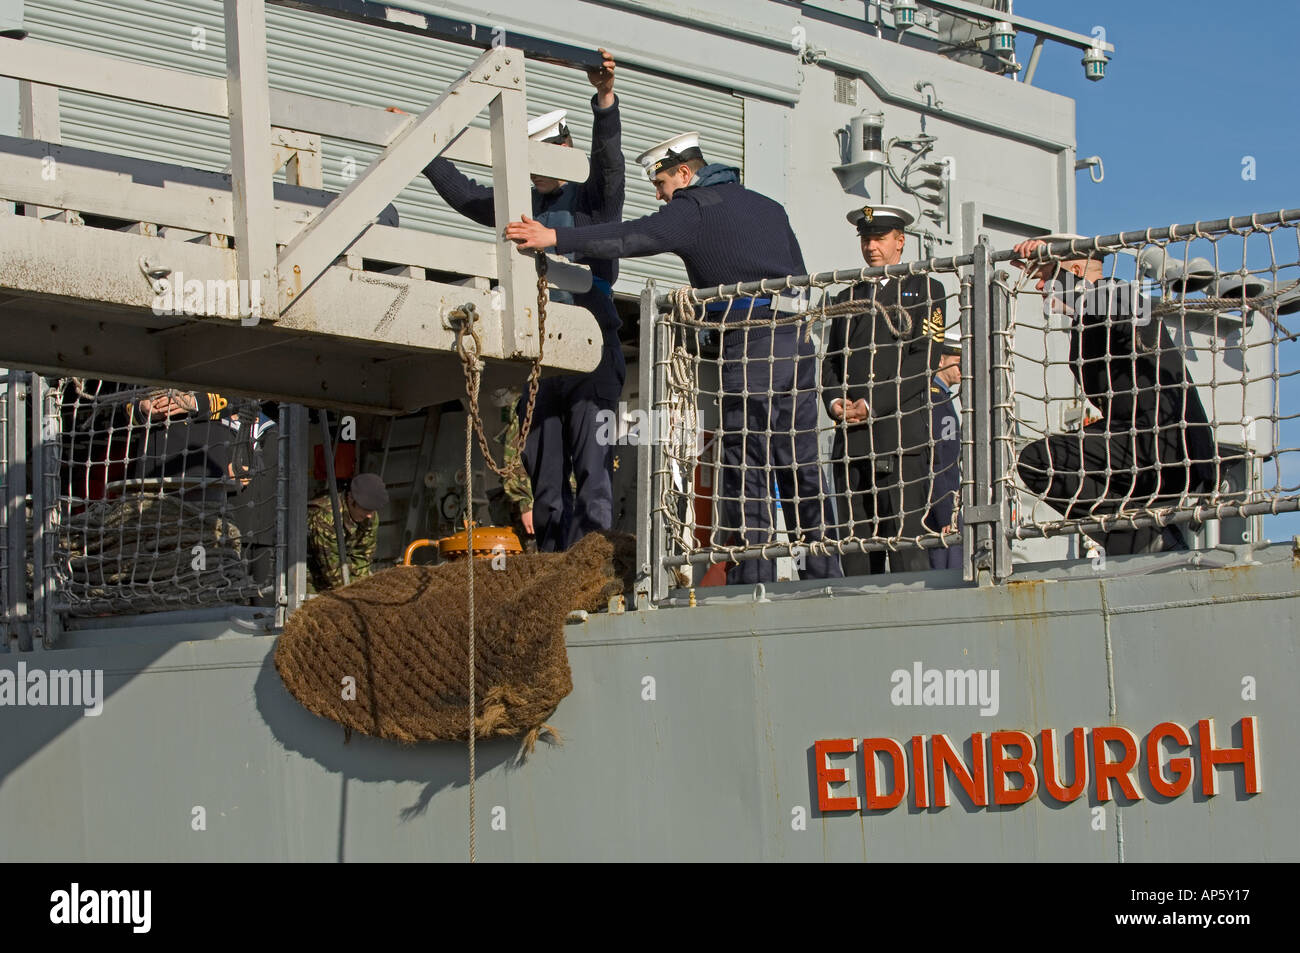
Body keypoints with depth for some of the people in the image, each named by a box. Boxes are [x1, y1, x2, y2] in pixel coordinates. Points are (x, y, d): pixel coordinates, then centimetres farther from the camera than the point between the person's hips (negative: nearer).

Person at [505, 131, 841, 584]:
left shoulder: (695, 208, -1)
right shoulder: (768, 207, 22)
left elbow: (633, 238, -14)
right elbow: (799, 277, 24)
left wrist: (556, 238, -17)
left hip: (750, 347, -7)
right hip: (797, 341, 7)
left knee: (747, 471, -5)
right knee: (803, 469, 9)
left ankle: (753, 580, -7)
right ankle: (823, 574, 8)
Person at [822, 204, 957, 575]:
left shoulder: (925, 290, 7)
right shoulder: (847, 298, 24)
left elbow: (926, 360, -4)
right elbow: (830, 360, 22)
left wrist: (872, 404, -11)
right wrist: (835, 401, 1)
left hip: (901, 434, -5)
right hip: (851, 441, 5)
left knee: (907, 548, -11)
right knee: (855, 552, 0)